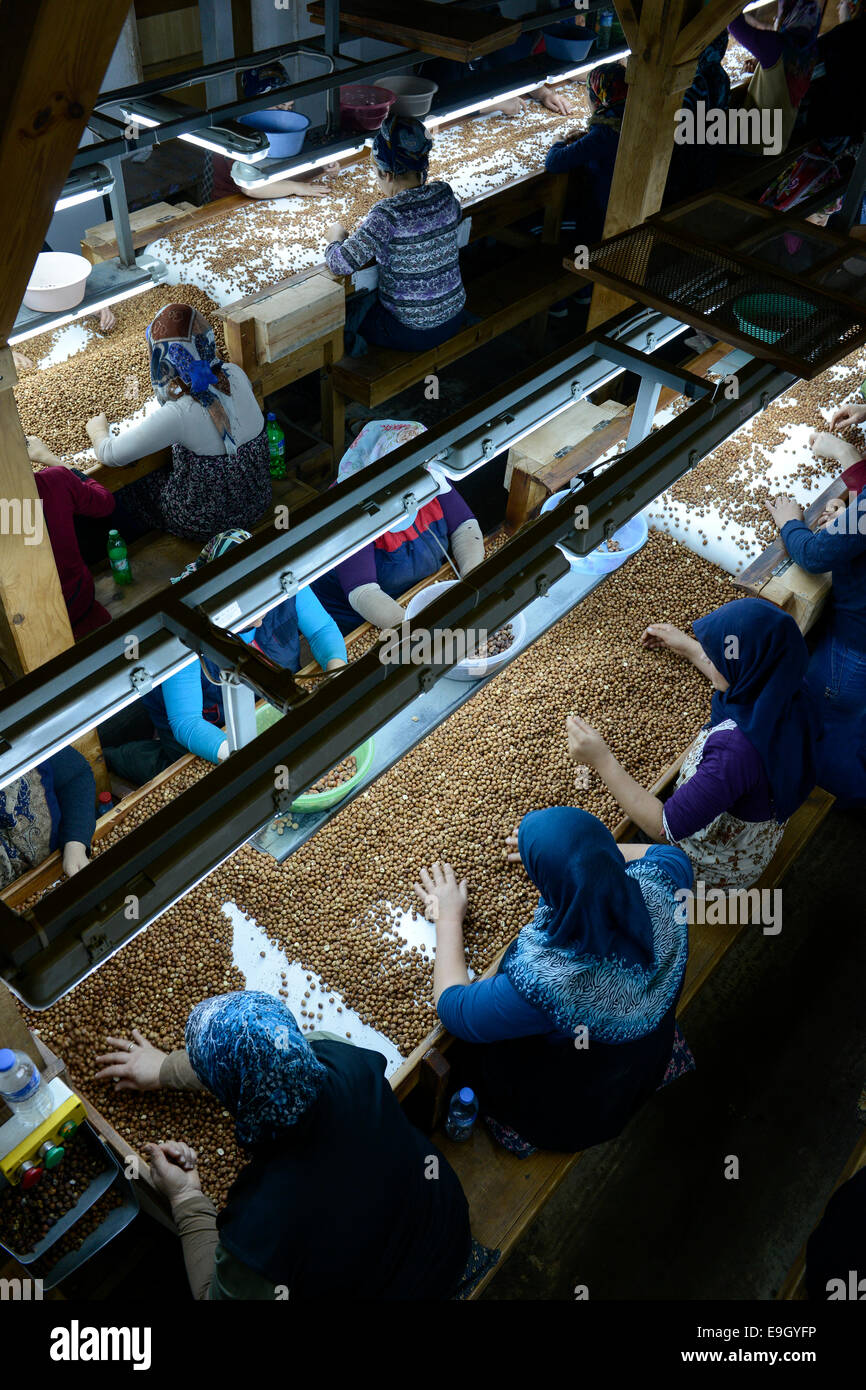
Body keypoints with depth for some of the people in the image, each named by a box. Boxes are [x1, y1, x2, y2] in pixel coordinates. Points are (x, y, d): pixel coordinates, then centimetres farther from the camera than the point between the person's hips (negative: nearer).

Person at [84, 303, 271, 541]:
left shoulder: (180, 414, -32)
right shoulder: (235, 375, -13)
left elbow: (110, 454, -19)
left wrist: (97, 428, 1)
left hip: (207, 524, -6)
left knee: (120, 497, 18)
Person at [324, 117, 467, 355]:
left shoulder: (388, 215, -25)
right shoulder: (444, 193, -5)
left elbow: (341, 264, -27)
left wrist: (336, 237, -3)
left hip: (412, 333, -6)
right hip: (454, 318, 6)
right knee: (372, 293, 31)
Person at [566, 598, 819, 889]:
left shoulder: (737, 747, -45)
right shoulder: (786, 695, -19)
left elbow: (665, 828, -34)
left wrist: (602, 760, -31)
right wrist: (688, 648, 18)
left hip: (717, 872, -8)